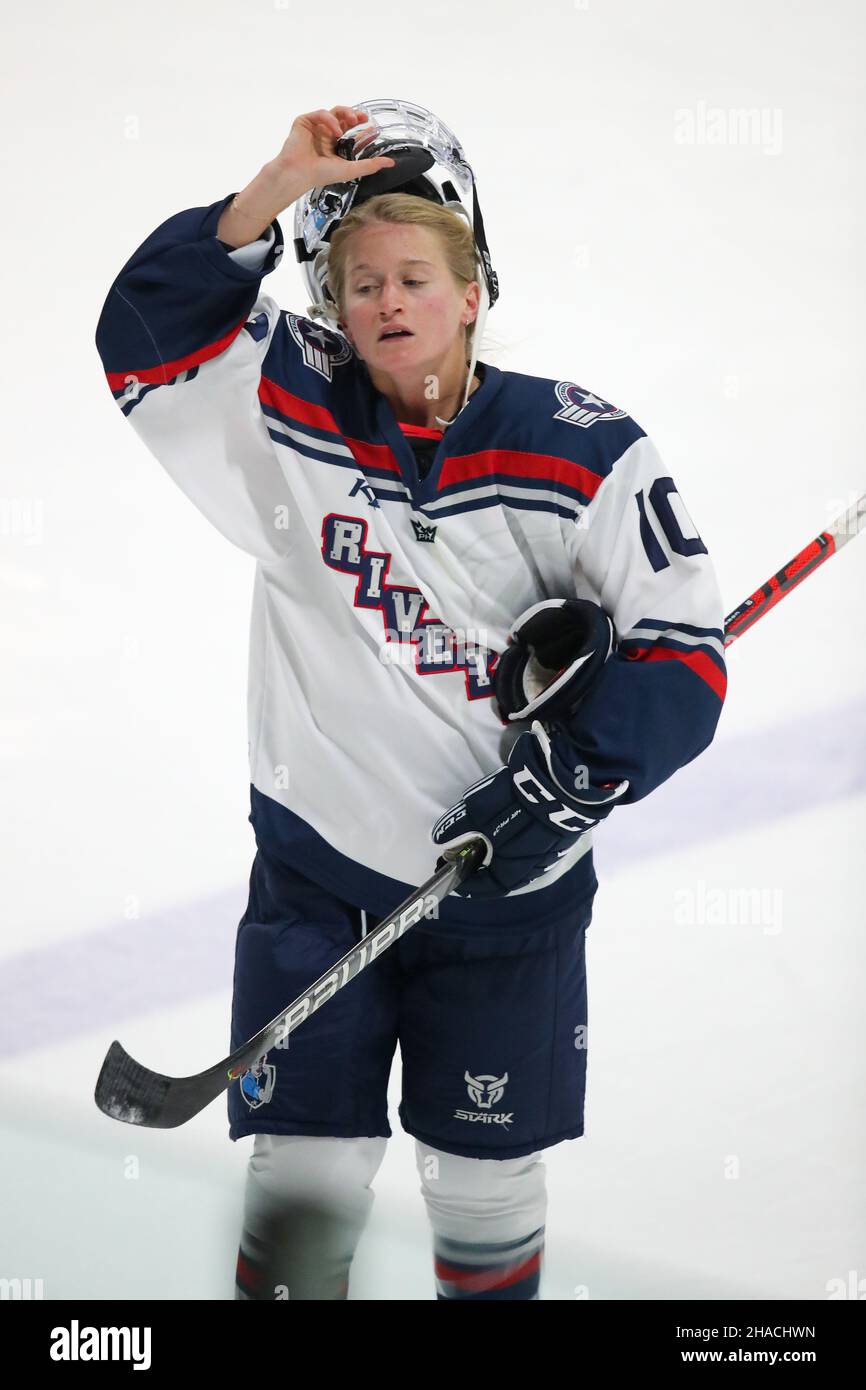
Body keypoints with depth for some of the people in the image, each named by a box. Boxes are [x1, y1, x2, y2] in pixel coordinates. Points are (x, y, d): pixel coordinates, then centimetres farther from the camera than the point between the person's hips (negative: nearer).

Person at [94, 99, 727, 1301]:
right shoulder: (293, 420, -3)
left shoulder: (584, 452, -9)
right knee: (305, 1175, 2)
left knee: (486, 1178, 13)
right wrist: (276, 193, -22)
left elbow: (685, 658, -8)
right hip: (319, 864, 1)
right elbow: (149, 333, -14)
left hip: (506, 881, -1)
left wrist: (575, 774, -20)